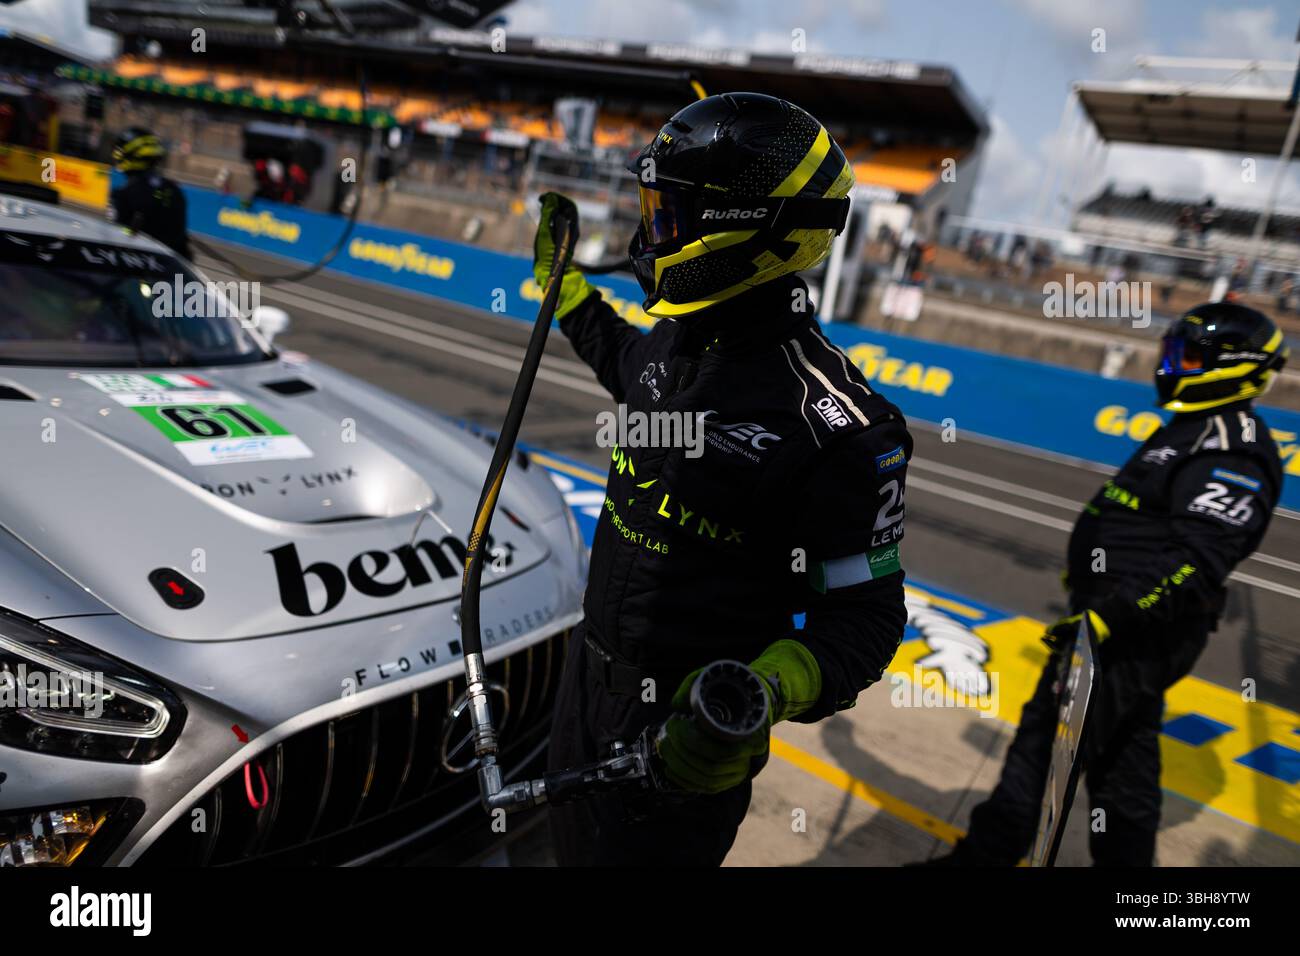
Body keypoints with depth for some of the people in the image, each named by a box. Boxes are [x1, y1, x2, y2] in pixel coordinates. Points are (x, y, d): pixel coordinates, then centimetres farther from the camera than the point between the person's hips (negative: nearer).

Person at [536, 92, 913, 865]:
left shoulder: (835, 425, -27)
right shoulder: (678, 338, -3)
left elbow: (864, 618, -21)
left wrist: (765, 698, -39)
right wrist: (558, 269, 28)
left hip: (689, 721, -7)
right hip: (590, 672, 8)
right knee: (575, 846, 30)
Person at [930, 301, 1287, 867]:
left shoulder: (1234, 451, -19)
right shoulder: (1203, 428, 15)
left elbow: (1200, 561, -29)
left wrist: (1111, 616, -34)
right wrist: (1088, 568, 30)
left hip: (1136, 632, -10)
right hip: (1135, 626, 10)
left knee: (1044, 740, -4)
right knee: (1124, 753, 19)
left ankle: (985, 854, 8)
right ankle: (1125, 857, 33)